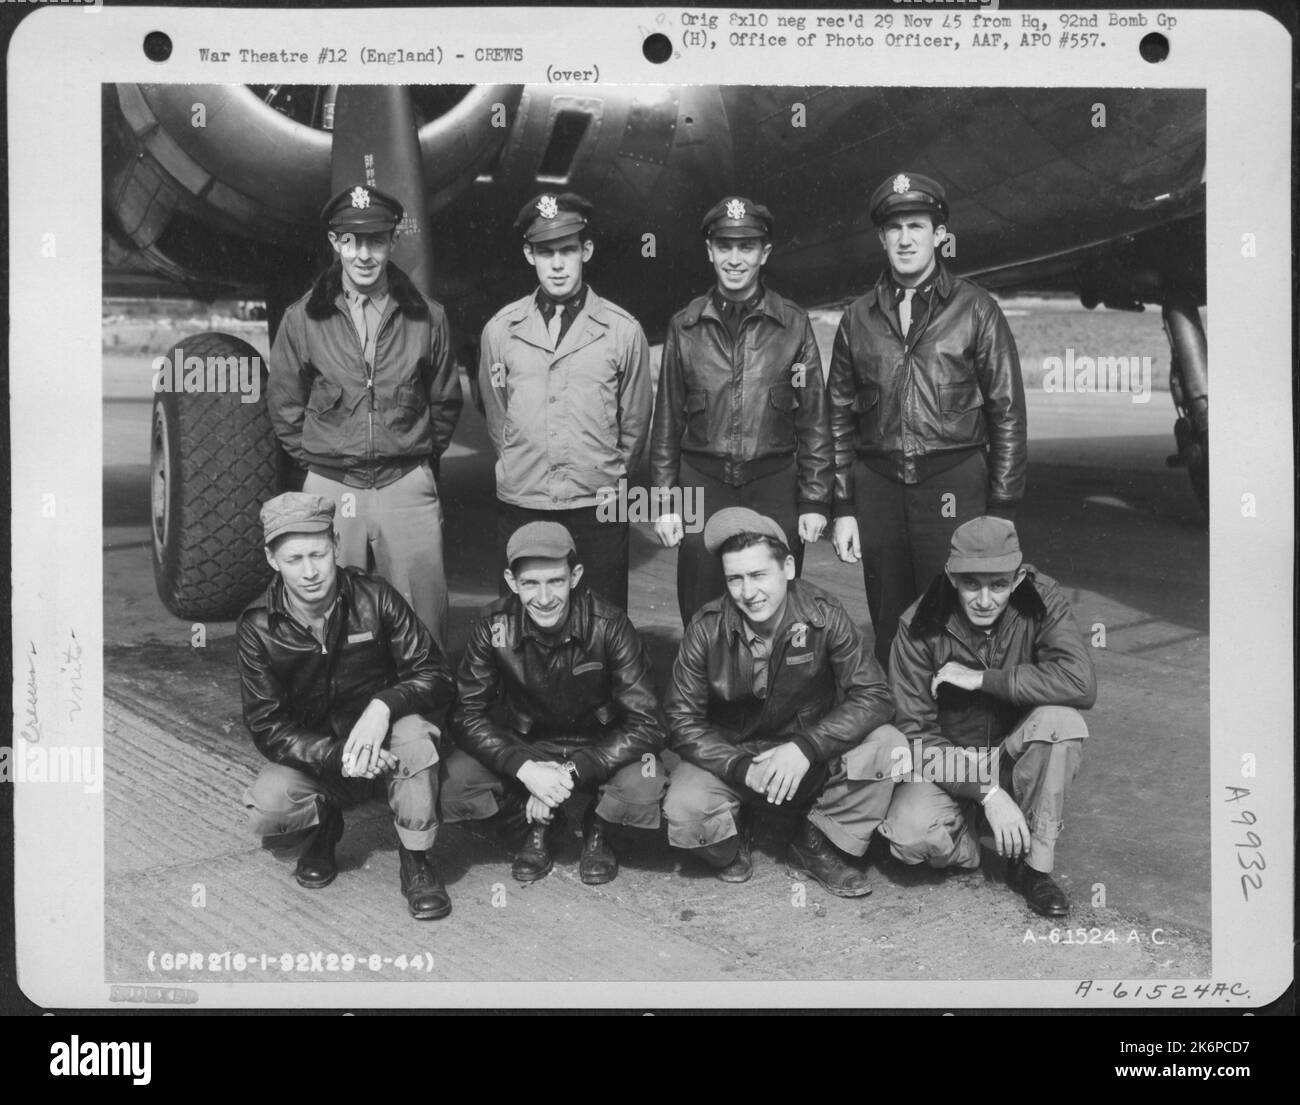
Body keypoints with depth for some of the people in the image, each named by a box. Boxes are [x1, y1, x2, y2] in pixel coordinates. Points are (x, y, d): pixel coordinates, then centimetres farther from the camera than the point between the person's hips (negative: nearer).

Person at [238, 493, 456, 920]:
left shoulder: (374, 599, -15)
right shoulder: (257, 628, -12)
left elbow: (436, 676, -13)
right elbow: (268, 728, -13)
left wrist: (383, 706, -34)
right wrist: (336, 756, -30)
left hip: (381, 739, -1)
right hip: (312, 753, 1)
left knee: (413, 732, -34)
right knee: (265, 812, -28)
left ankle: (417, 861, -14)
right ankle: (325, 824, 9)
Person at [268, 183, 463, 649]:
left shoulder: (426, 317, 4)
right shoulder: (302, 319, 3)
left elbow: (445, 402, 13)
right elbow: (284, 406, 11)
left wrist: (422, 458, 9)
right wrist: (316, 460, 7)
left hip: (408, 488, 0)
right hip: (330, 488, 0)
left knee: (423, 618, 2)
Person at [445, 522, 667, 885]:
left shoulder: (608, 626, -23)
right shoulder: (493, 627, -17)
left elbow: (645, 723, -21)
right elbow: (468, 715, -13)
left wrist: (572, 772, -30)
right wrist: (524, 768, -30)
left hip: (600, 745, -1)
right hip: (523, 746, 2)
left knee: (643, 789, -33)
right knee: (455, 782, -26)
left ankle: (598, 830, 6)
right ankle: (537, 828, 6)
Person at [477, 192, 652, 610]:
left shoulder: (623, 330, -2)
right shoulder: (500, 329, 3)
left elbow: (635, 423, 6)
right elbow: (496, 418, 12)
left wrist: (612, 481, 9)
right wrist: (519, 475, 12)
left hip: (597, 509, -1)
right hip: (520, 508, 1)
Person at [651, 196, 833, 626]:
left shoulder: (793, 325, 2)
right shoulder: (685, 327, 5)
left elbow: (814, 421, 4)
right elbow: (667, 421, 9)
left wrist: (815, 502, 0)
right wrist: (664, 502, 5)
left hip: (774, 489, -1)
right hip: (703, 486, 1)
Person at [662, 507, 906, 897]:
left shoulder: (823, 616, -16)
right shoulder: (707, 629, -15)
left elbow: (873, 696, -18)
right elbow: (683, 721, -12)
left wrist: (807, 747, -32)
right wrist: (742, 769, -28)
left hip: (812, 758, 1)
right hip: (731, 755, -1)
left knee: (887, 746, -25)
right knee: (684, 813, -30)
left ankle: (816, 844, -2)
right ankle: (732, 841, 9)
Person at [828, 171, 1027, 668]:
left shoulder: (975, 309, 2)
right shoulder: (858, 318, 11)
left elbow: (1007, 412, 1)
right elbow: (840, 417, 12)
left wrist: (1000, 511, -4)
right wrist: (843, 509, 6)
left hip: (954, 485, -3)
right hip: (877, 486, 3)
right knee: (888, 627, 9)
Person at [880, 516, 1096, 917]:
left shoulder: (1041, 601, -15)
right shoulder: (920, 627, -17)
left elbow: (1081, 681, -30)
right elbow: (916, 732, -16)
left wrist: (979, 679, -28)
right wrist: (988, 793, -27)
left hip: (1013, 756, 2)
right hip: (949, 761, -1)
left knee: (1062, 720, -30)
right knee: (911, 835, -30)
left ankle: (1034, 866, -14)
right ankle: (970, 846, 7)